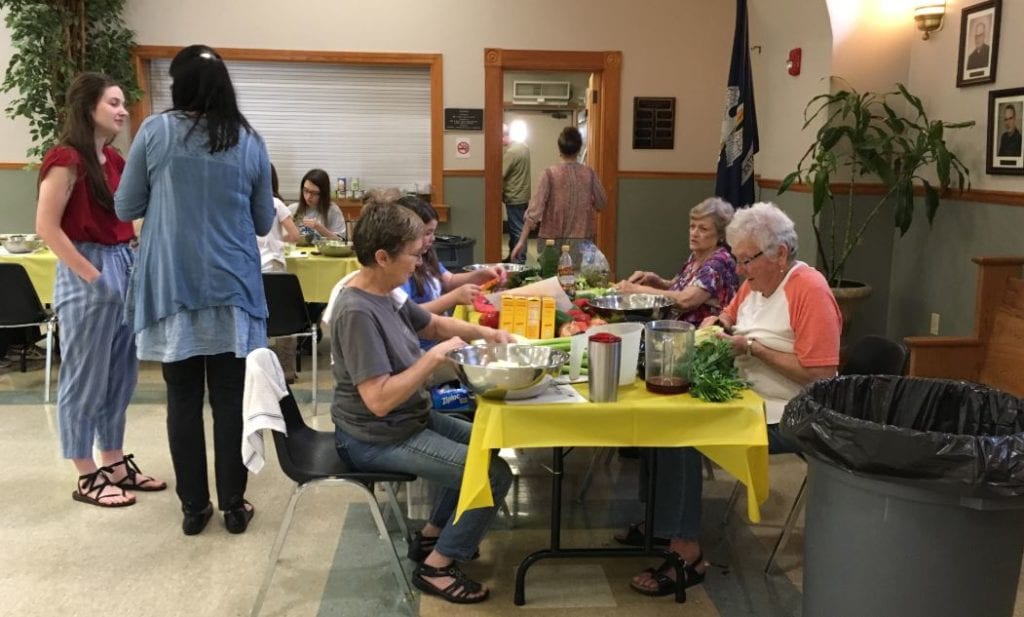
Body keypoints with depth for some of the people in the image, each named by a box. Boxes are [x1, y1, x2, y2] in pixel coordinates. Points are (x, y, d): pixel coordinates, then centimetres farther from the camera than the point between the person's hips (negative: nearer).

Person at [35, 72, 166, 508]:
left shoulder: (113, 159, 13)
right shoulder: (66, 159, -11)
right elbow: (46, 227, -15)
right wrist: (91, 275, -16)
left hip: (124, 266, 8)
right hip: (89, 273, -8)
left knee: (121, 375, 14)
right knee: (85, 378, 2)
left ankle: (115, 463, 26)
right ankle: (87, 477, 13)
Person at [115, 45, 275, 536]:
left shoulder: (155, 132, -3)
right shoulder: (250, 143, 1)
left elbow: (126, 209, 4)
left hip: (172, 286, 0)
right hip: (232, 287, 1)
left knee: (183, 398, 8)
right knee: (230, 397, 6)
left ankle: (194, 507, 16)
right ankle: (233, 506, 13)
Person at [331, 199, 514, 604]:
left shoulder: (384, 293, 1)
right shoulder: (357, 312, -29)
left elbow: (434, 324, 17)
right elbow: (379, 400, -33)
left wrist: (486, 333, 1)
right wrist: (435, 357, -28)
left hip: (409, 419, 10)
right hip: (377, 440, -10)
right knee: (494, 475, -11)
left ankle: (432, 535, 28)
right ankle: (436, 566, 6)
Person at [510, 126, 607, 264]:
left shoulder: (550, 173, -9)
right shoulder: (589, 173, -3)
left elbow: (535, 208, -14)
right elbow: (601, 204, 7)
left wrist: (522, 241, -13)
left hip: (553, 239, -1)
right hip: (581, 239, 1)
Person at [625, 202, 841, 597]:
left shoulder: (810, 291, -19)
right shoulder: (755, 281, 8)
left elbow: (820, 375, -25)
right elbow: (730, 314, 28)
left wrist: (752, 347, -20)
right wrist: (716, 323, 4)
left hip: (785, 417, -9)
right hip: (747, 398, 9)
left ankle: (686, 552, -10)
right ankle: (658, 520, 11)